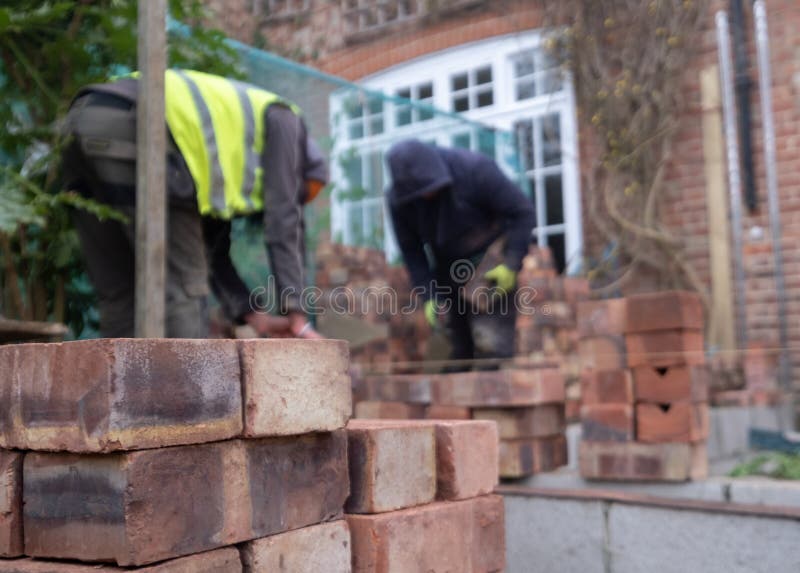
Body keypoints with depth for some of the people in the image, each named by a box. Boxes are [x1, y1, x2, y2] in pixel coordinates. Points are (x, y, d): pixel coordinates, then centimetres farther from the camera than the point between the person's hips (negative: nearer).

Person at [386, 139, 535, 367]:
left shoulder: (475, 169, -24)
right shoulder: (400, 200, -13)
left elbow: (523, 211, -16)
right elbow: (411, 250, -4)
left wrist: (511, 265, -20)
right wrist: (429, 295, -13)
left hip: (493, 267, -4)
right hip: (451, 270, 4)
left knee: (490, 342, -16)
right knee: (460, 348, 5)